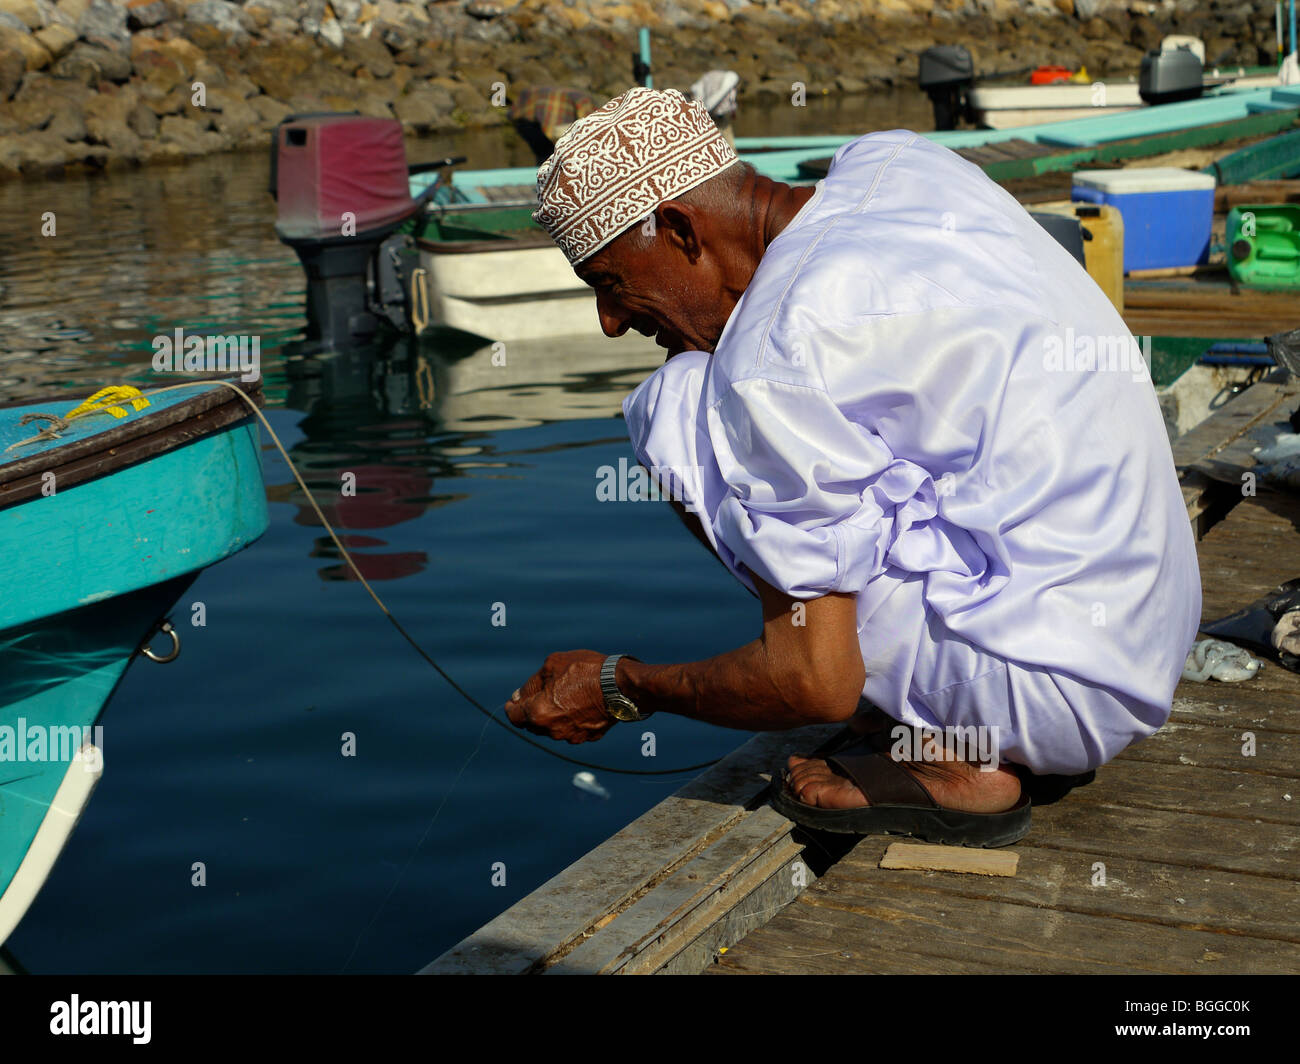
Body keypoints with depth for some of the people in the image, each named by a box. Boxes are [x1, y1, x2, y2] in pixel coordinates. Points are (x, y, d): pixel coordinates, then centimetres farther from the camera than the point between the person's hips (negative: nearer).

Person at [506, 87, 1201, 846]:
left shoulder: (772, 357, -20)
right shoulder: (892, 159, 5)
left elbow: (818, 684, -18)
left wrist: (621, 688, -1)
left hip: (1055, 687, -9)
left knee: (677, 412, -8)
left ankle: (945, 763, -5)